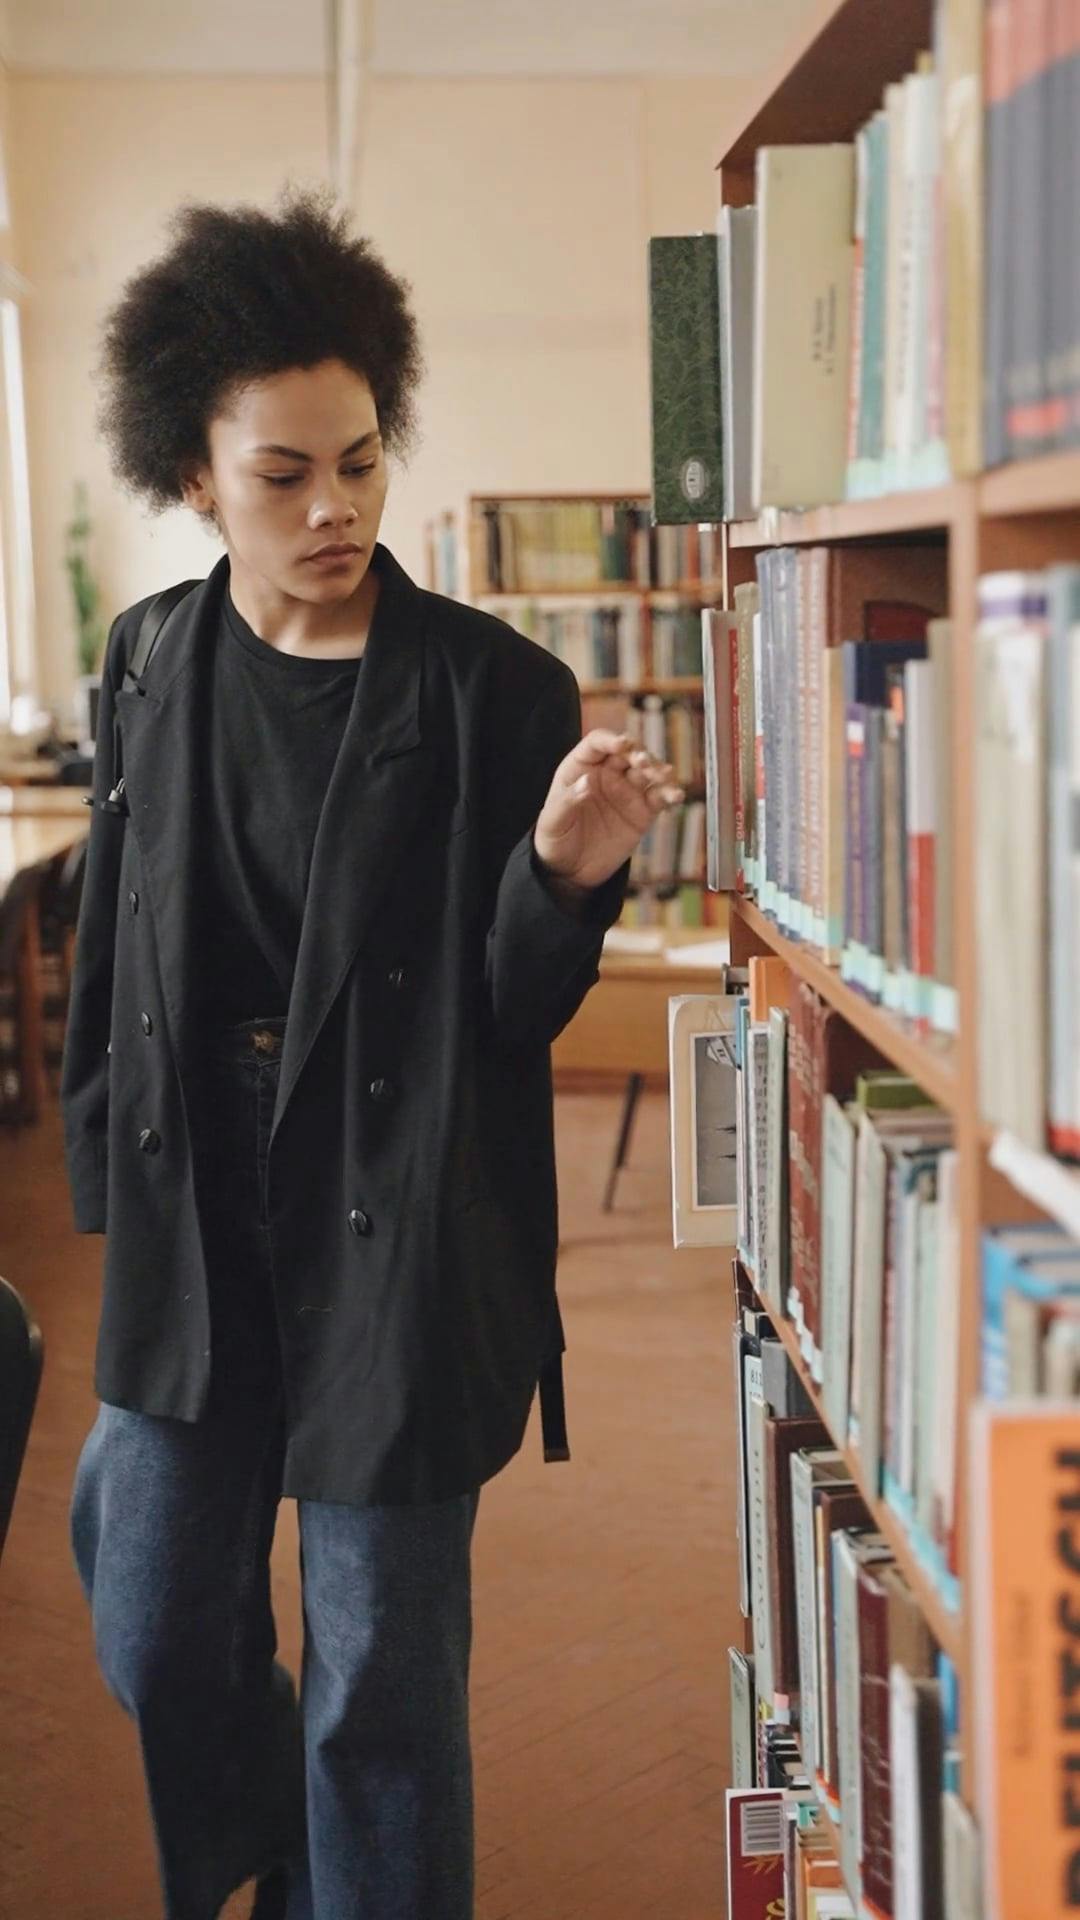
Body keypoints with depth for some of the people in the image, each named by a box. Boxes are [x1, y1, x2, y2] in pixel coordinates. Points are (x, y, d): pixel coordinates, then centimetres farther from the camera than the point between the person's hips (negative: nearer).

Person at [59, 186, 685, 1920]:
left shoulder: (494, 692, -10)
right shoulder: (158, 667, 3)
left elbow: (521, 1010, -7)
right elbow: (114, 944, 12)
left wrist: (566, 877, -27)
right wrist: (109, 1174, 11)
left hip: (400, 1236, -4)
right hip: (194, 1223, 5)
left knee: (384, 1683, 6)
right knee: (158, 1638, 17)